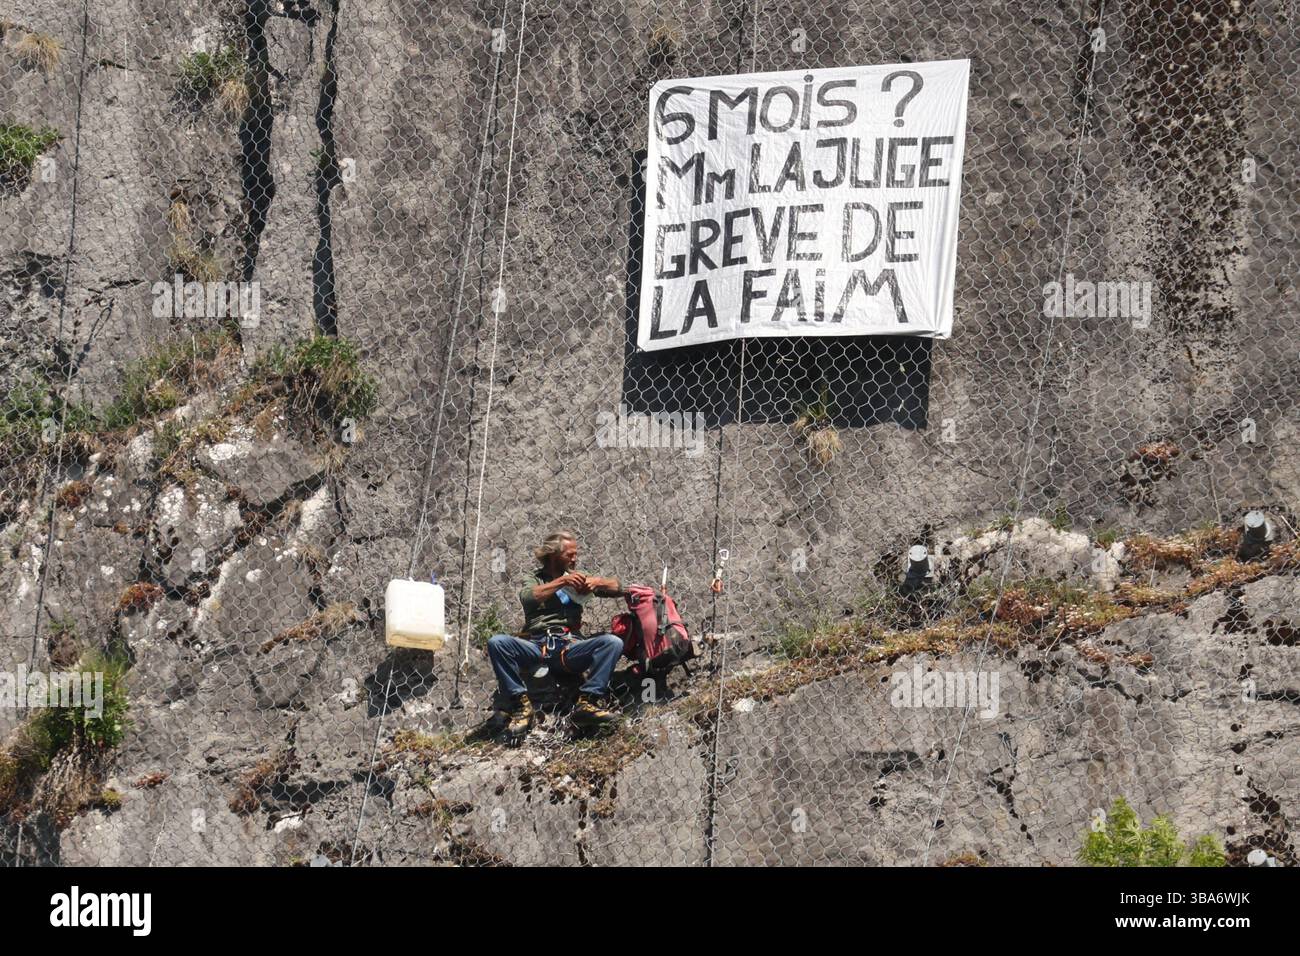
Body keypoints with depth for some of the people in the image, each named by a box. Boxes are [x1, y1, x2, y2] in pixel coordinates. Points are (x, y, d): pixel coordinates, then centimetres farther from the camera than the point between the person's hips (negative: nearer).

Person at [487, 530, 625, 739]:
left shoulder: (576, 577, 24)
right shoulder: (535, 579, 18)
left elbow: (618, 587, 18)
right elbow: (527, 597, -7)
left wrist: (598, 582, -1)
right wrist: (561, 582, -11)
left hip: (569, 645, 1)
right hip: (536, 645, -1)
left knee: (613, 642, -26)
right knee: (496, 642, -29)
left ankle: (586, 703, -29)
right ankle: (521, 704, -24)